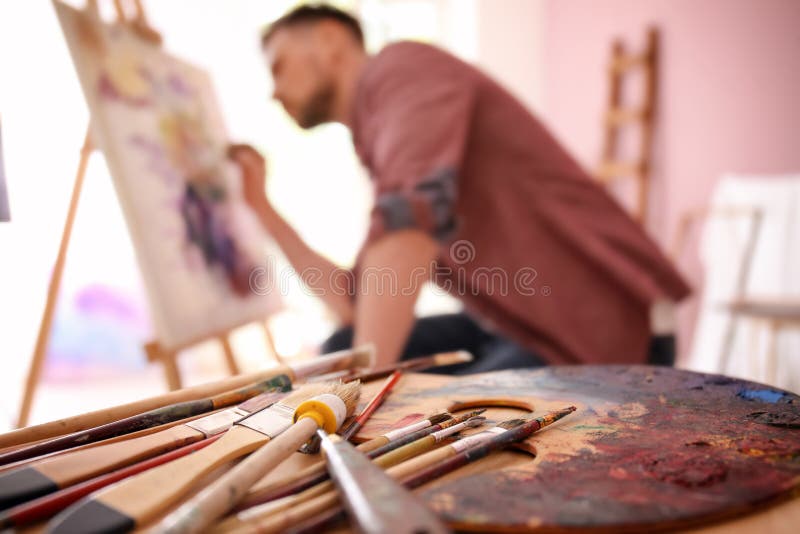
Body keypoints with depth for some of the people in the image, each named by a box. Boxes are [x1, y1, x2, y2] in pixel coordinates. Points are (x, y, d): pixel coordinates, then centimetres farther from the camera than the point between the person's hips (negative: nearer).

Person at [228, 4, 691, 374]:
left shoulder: (401, 66, -8)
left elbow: (414, 213, -29)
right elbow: (356, 309, 15)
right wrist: (264, 208, 17)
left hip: (598, 335, -9)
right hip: (525, 327, 9)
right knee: (337, 353, 13)